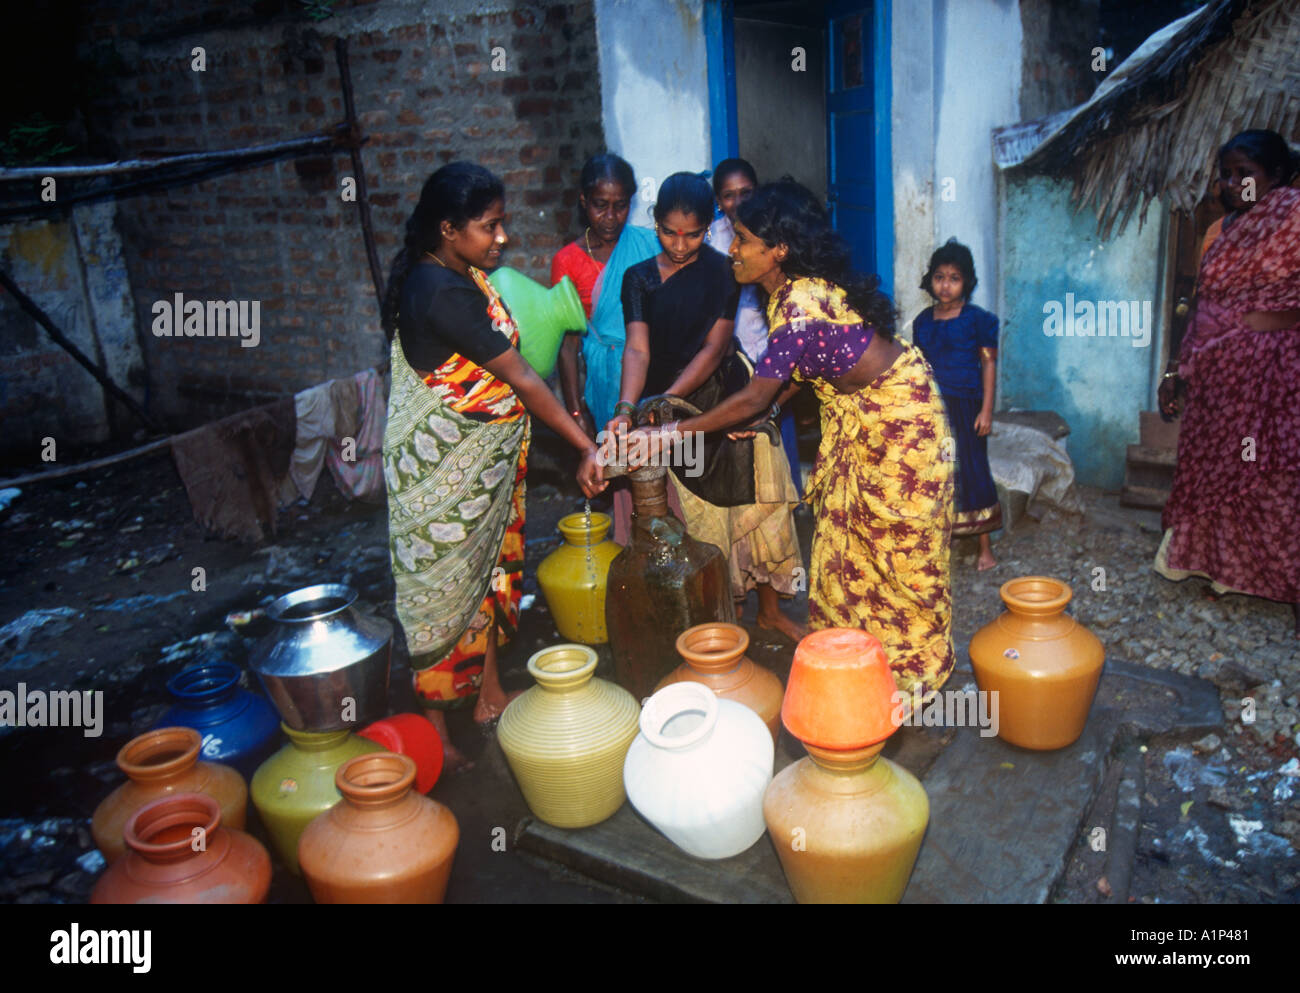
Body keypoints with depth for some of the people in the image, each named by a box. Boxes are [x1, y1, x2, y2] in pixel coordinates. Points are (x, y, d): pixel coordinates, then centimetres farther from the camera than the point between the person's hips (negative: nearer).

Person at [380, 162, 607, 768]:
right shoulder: (443, 295, -25)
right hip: (443, 463, -9)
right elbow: (521, 380, -25)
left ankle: (488, 692, 35)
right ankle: (436, 727, 20)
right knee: (444, 582, 3)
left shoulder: (460, 274, 5)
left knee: (488, 565, 18)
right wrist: (586, 448, -21)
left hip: (484, 456, 9)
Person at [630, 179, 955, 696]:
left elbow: (753, 398, -29)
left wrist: (672, 433, -24)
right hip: (858, 412, 9)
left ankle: (911, 665, 22)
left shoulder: (802, 306, -31)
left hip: (897, 411, -9)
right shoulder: (795, 290, -3)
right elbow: (798, 371, 9)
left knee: (897, 544, 4)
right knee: (850, 535, 15)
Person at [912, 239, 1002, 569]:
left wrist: (986, 410, -9)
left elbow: (988, 363, -4)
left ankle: (984, 548, 11)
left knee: (972, 471, 0)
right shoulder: (923, 321, 7)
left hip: (965, 406, -3)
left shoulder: (977, 319, -5)